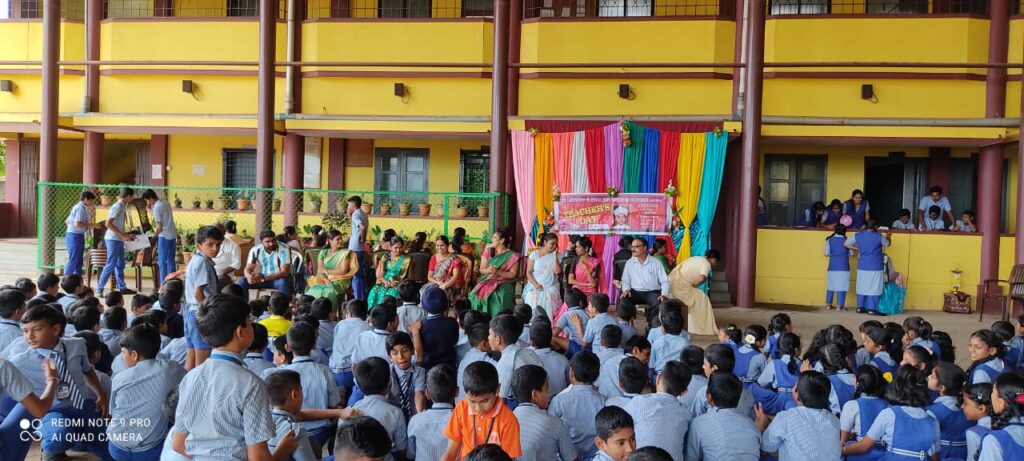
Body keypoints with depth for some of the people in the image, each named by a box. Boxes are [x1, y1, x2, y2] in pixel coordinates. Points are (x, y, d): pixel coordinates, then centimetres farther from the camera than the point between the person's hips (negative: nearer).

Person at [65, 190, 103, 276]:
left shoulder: (77, 207, 17)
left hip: (71, 235, 10)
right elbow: (77, 224, -23)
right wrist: (92, 225, -22)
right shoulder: (81, 208, -13)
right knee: (73, 260, -7)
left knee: (78, 261, 11)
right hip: (76, 236, -10)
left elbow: (67, 221, 23)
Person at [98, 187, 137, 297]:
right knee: (110, 265, -8)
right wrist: (123, 235, -20)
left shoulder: (122, 206, 13)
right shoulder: (117, 206, -15)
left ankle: (122, 288, 22)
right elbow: (108, 224, -20)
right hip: (113, 239, -10)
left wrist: (127, 235, 17)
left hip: (118, 240, 10)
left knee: (120, 265, 14)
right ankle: (99, 289, -6)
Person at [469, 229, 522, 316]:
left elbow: (512, 274, -6)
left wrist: (498, 272, -19)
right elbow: (481, 269, 9)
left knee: (502, 295, -34)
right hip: (487, 281, 4)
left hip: (504, 283, -3)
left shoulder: (512, 256, 0)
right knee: (476, 295, -24)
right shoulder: (488, 251, 12)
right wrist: (488, 270, -14)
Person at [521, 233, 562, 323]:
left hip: (550, 288, 0)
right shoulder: (535, 254, 6)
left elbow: (557, 271, -7)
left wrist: (555, 255, -6)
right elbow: (529, 272, 2)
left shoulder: (555, 256, 10)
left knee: (548, 301, -25)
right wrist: (535, 284, -13)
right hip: (535, 286, 0)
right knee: (533, 298, -24)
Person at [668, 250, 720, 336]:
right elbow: (701, 278, -22)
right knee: (702, 299, 3)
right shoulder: (707, 264, -4)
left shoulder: (697, 259, 22)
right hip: (679, 285, -9)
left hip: (672, 281, 9)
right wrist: (693, 286, -4)